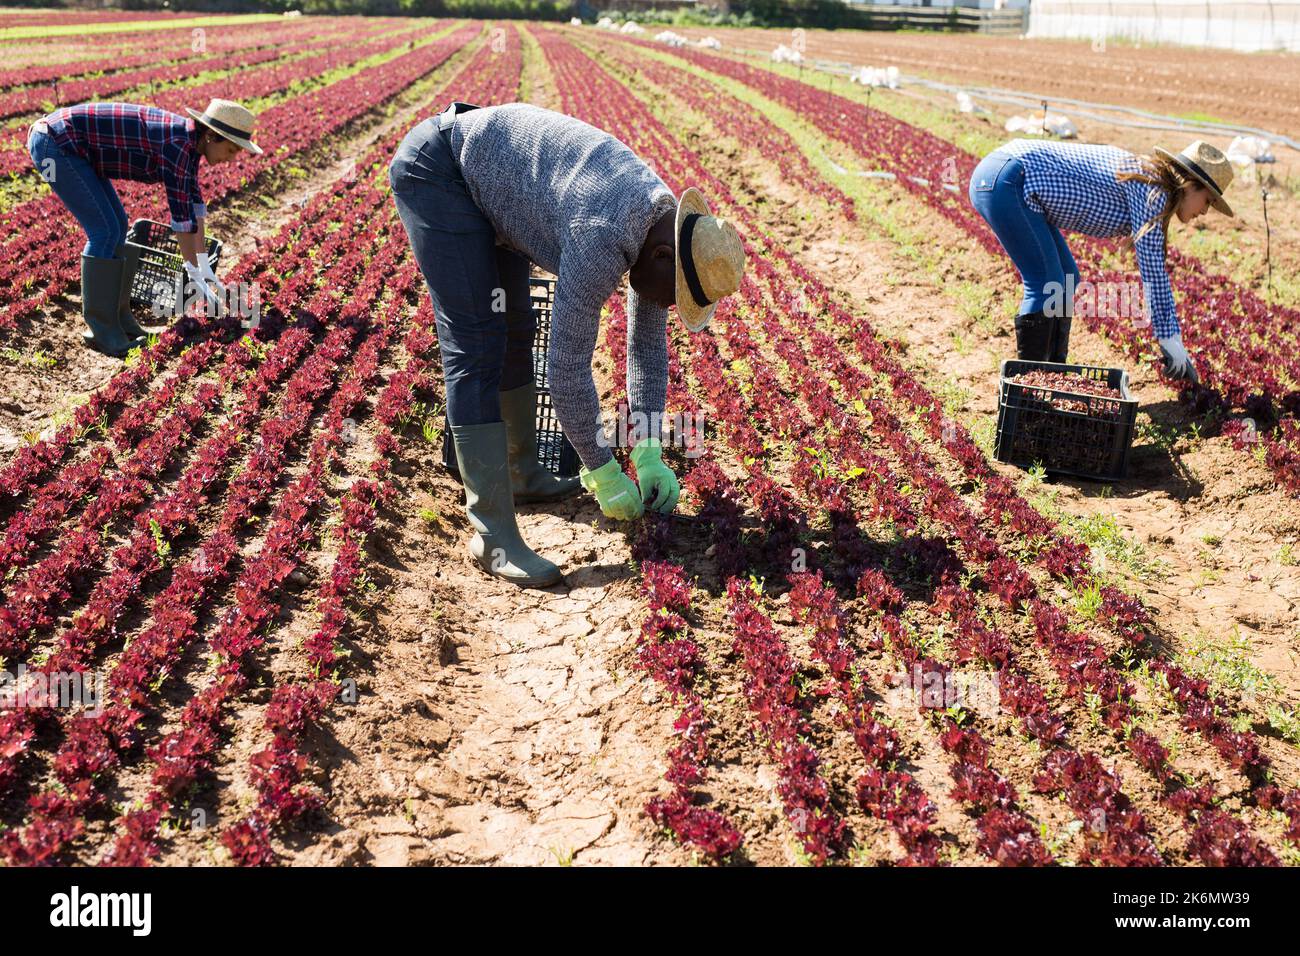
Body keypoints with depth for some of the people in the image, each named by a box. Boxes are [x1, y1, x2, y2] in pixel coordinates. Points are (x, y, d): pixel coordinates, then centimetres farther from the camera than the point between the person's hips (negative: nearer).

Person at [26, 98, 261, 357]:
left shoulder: (189, 140, 4)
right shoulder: (177, 144, -24)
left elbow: (193, 203, 10)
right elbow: (181, 214, -22)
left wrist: (204, 264, 10)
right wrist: (196, 274, -15)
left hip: (66, 144, 10)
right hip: (54, 143, -10)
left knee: (116, 225, 10)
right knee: (105, 231, -11)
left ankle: (118, 319, 17)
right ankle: (101, 330, -3)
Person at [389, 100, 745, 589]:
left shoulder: (662, 223, -5)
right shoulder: (602, 241, -32)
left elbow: (648, 342, 5)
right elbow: (568, 364, -27)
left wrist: (650, 455, 2)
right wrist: (603, 472, -16)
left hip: (485, 180, 10)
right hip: (436, 167, -10)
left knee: (514, 329, 15)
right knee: (477, 347, -16)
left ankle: (522, 472, 32)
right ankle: (493, 534, -15)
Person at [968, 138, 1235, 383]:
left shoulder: (1142, 177, 18)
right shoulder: (1151, 188, -10)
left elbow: (1152, 270, 22)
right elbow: (1153, 272, -12)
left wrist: (1173, 340, 23)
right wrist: (1170, 339, -6)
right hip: (1007, 182, -10)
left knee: (1066, 278, 13)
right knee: (1047, 284, -8)